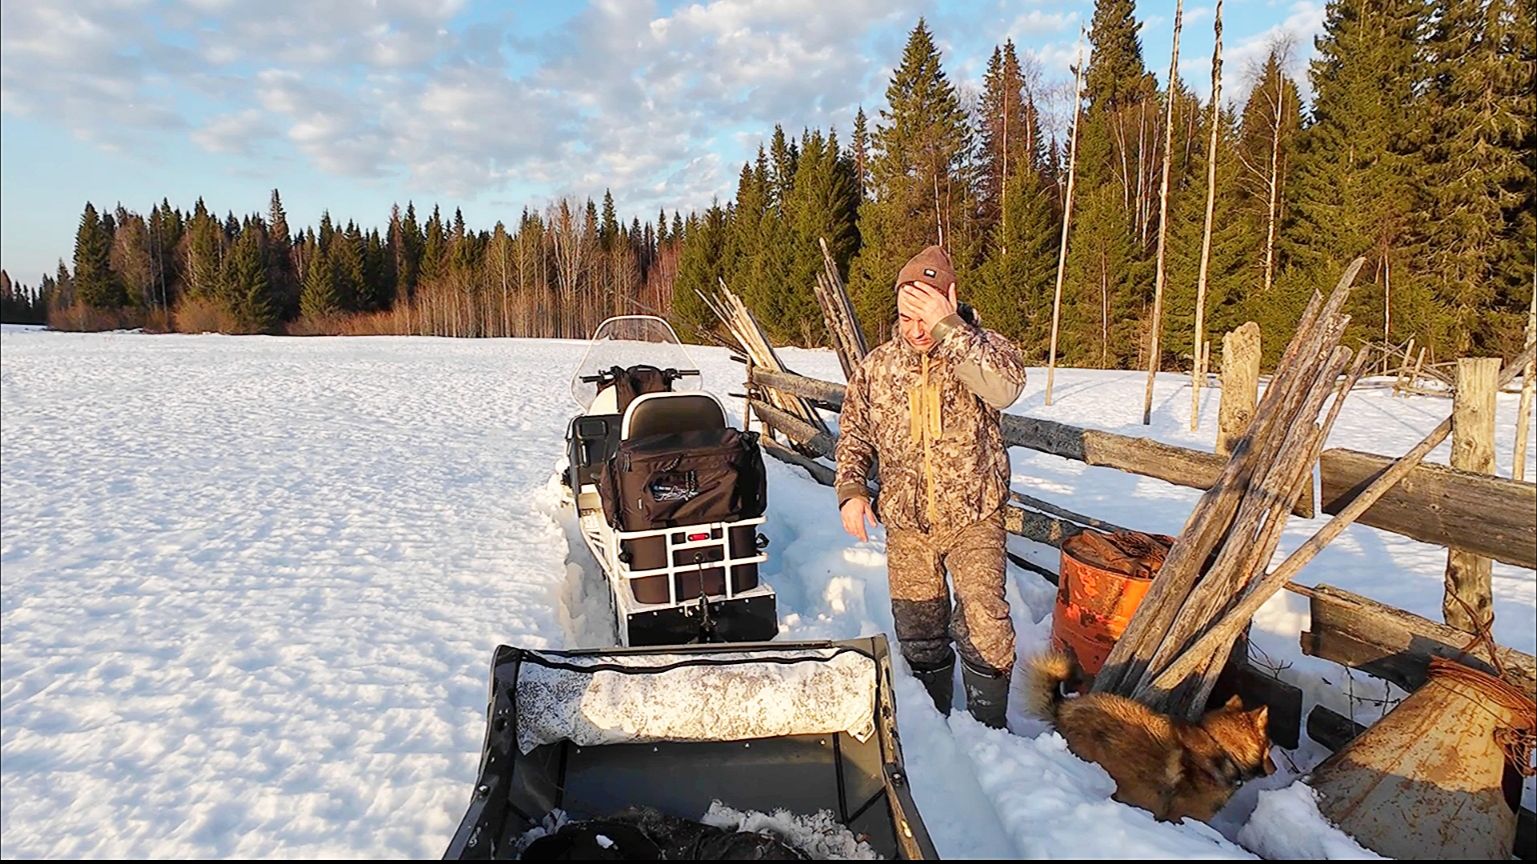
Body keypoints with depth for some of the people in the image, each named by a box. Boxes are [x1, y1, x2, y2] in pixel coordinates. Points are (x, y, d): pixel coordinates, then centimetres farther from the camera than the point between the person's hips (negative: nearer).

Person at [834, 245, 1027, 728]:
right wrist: (851, 489, -2)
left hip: (973, 515, -3)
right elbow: (854, 434, 13)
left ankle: (989, 729, 9)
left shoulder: (981, 349, -5)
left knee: (983, 623, -13)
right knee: (918, 632, 10)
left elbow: (1006, 387, -28)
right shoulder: (877, 367, 5)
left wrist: (948, 328, -30)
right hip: (906, 523, 3)